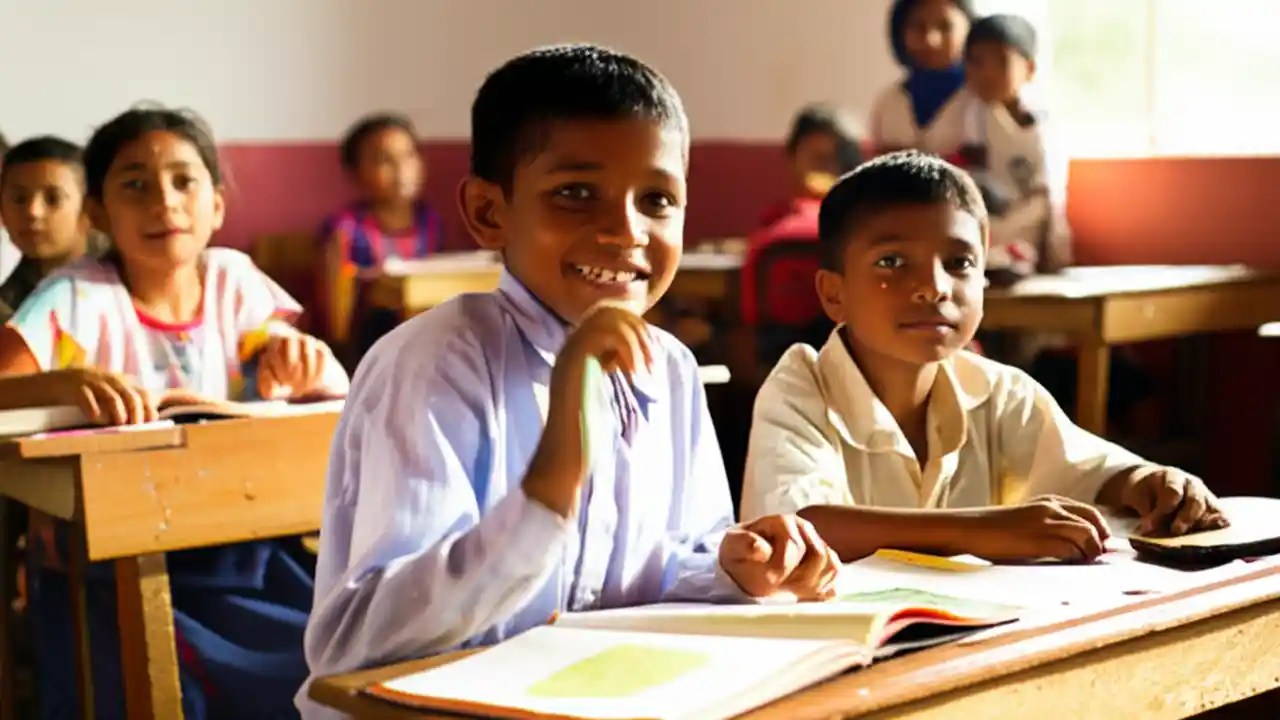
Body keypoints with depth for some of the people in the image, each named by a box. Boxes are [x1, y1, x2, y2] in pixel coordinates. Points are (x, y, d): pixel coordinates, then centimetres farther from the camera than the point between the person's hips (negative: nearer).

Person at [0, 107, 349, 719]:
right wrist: (64, 382, -40)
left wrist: (307, 365, -21)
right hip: (104, 570, -3)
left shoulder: (234, 282, 1)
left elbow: (337, 389, 2)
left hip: (234, 552, 4)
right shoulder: (79, 298, -10)